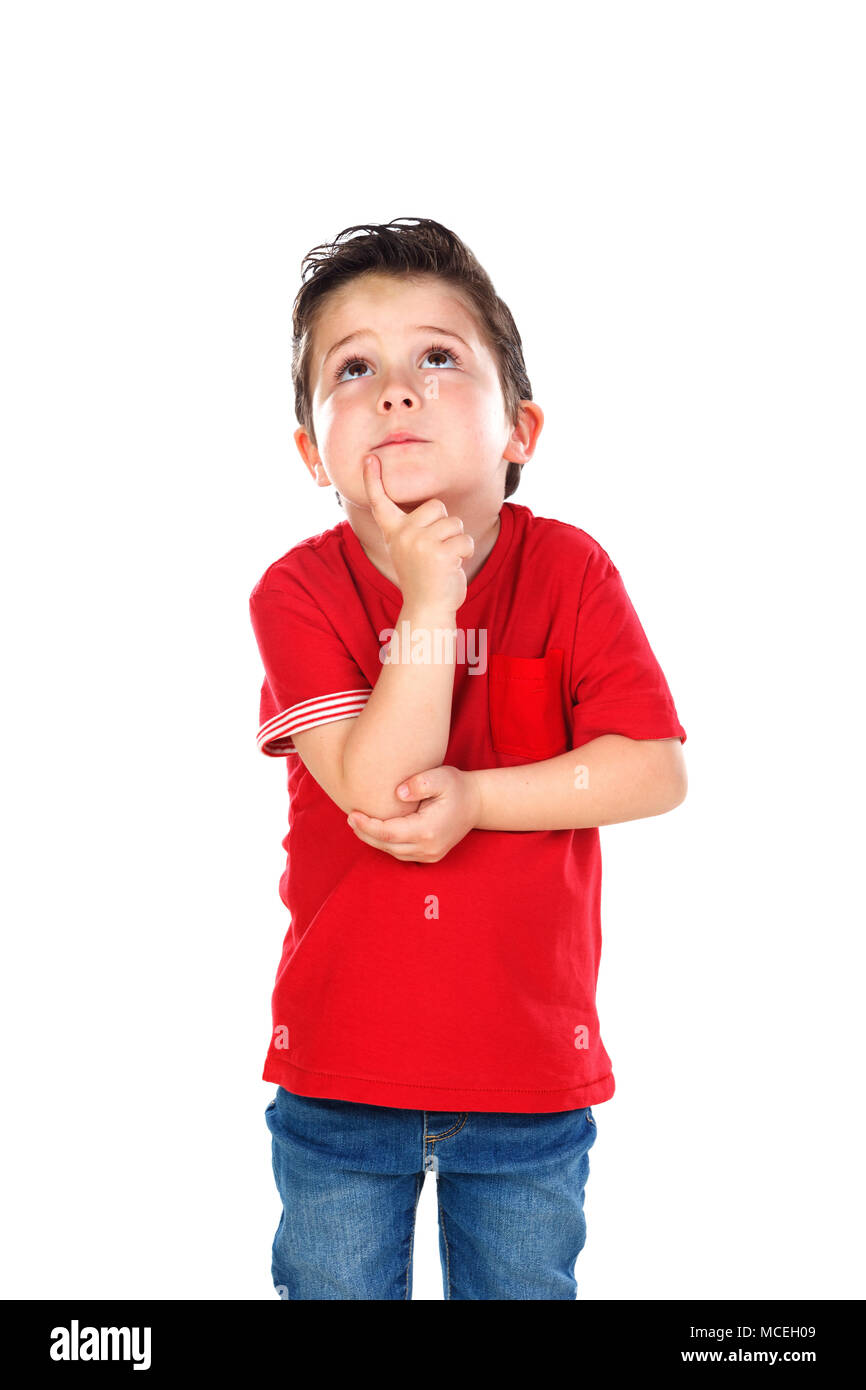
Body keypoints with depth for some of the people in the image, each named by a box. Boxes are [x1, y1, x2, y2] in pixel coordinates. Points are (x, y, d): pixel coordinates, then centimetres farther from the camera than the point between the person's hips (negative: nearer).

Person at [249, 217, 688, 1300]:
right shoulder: (299, 590, -12)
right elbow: (376, 792, -24)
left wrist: (475, 797, -21)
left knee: (523, 1287, 21)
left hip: (532, 1065, 1)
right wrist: (428, 601, -29)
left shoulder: (568, 570, -8)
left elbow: (657, 770, -13)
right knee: (332, 1288, 20)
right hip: (339, 1068, 0)